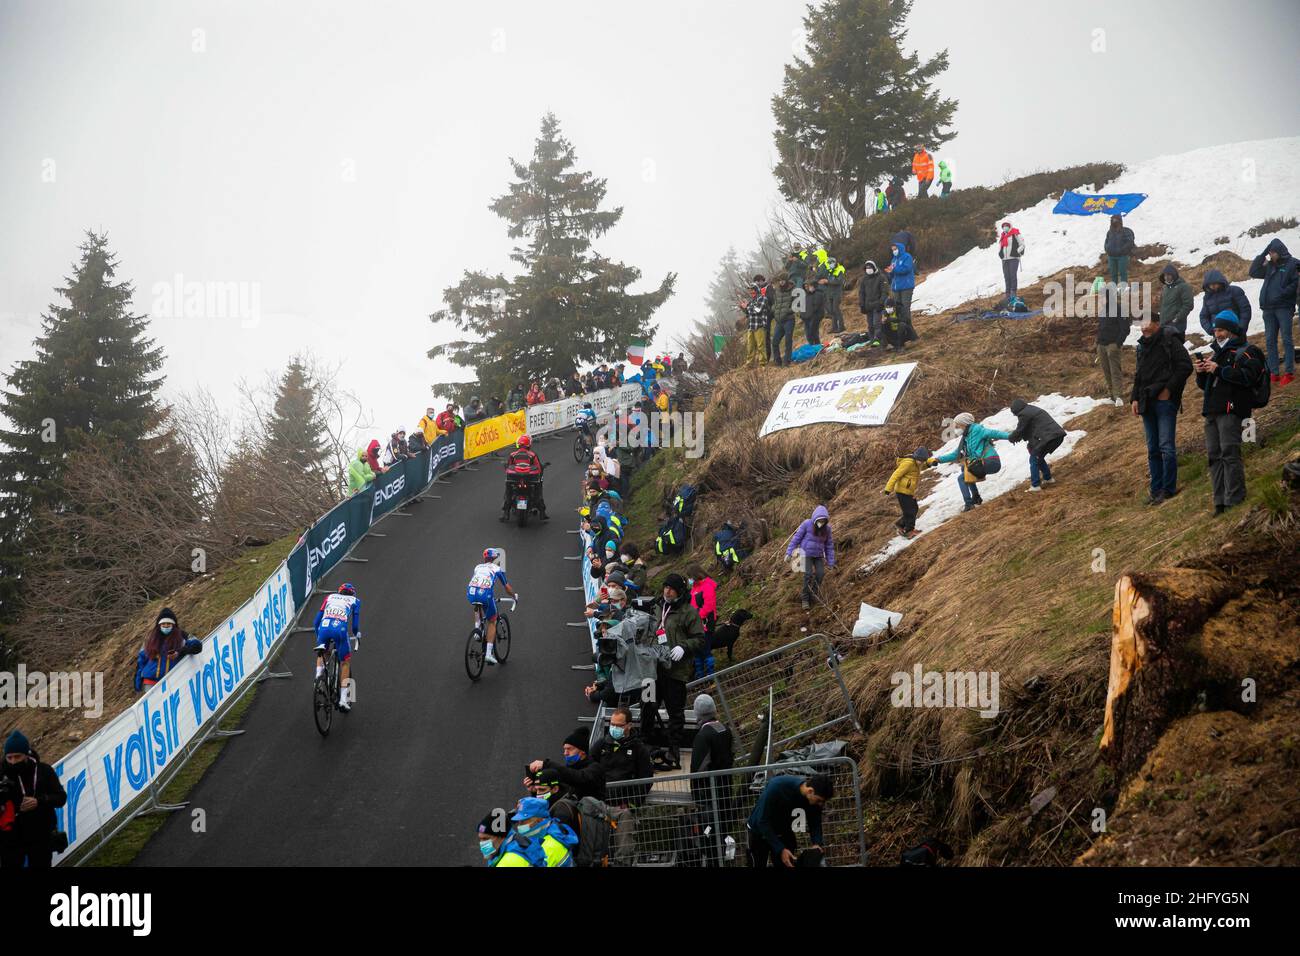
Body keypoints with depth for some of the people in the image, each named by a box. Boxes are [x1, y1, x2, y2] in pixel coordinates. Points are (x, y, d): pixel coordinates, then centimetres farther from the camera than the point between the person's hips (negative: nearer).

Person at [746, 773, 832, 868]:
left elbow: (814, 822, -5)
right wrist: (781, 849, -37)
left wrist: (817, 843, -26)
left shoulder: (814, 798, -20)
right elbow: (763, 822, -31)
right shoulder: (776, 787, -35)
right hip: (759, 831, -4)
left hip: (784, 833, 4)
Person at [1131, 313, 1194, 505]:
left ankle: (1168, 489, -4)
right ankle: (1156, 490, 14)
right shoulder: (1142, 346, 16)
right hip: (1147, 402, 8)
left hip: (1165, 400, -8)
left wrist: (1169, 389, -12)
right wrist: (1135, 398, 13)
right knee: (1153, 449, 9)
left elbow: (1186, 366, -12)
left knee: (1166, 446, -9)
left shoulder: (1170, 341, -7)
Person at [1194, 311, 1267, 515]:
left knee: (1229, 452, -14)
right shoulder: (1216, 352, 26)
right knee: (1214, 455, 4)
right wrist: (1201, 373, 6)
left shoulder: (1247, 351, 1)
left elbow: (1247, 376, -17)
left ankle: (1235, 500, -14)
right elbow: (1204, 385, 29)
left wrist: (1219, 370, -16)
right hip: (1212, 411, 8)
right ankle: (1220, 501, 6)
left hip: (1231, 409, -8)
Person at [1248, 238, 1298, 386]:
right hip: (1268, 308, 6)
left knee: (1286, 340, -5)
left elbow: (1296, 283, -10)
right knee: (1270, 341, 5)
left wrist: (1283, 293, -16)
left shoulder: (1293, 264, -3)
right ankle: (1274, 373, 9)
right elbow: (1254, 272, 14)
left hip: (1284, 307, -6)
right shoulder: (1269, 266, 15)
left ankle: (1289, 372, -2)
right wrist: (1262, 255, 6)